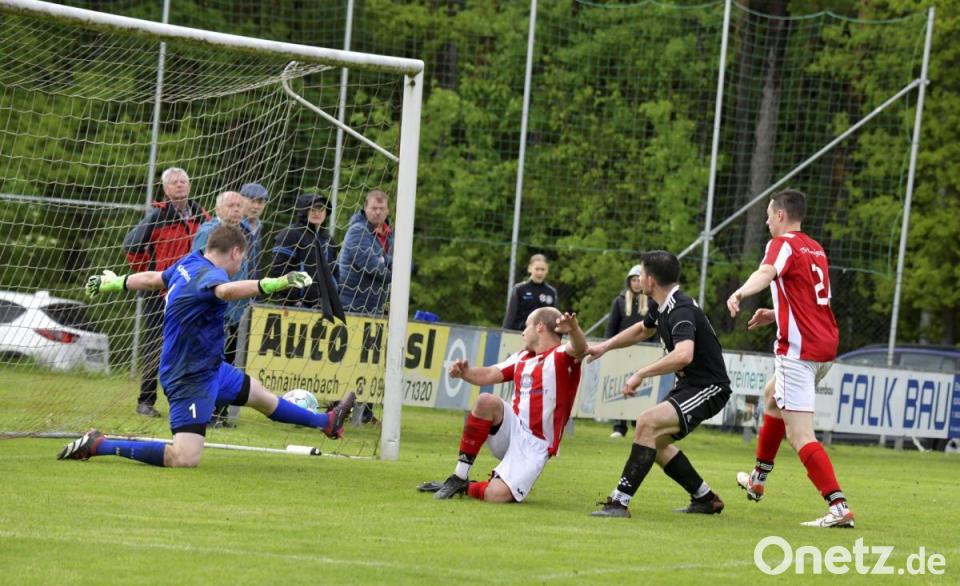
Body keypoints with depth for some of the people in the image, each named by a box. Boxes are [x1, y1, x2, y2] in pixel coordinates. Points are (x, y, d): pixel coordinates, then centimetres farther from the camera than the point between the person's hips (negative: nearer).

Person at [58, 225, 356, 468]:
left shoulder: (190, 263, 2)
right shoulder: (209, 274, -26)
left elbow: (152, 279, 19)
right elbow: (226, 290, -51)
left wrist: (113, 283, 37)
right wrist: (274, 284, -63)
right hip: (191, 379, -12)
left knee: (259, 394, 30)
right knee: (184, 459, -19)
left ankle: (327, 423, 52)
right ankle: (97, 445, -9)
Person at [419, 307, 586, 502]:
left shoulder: (561, 357, -5)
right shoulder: (522, 358, 20)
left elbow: (578, 349, -27)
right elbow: (489, 375, 16)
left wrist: (574, 329, -51)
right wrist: (464, 371, -7)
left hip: (534, 445, -6)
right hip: (512, 430, 6)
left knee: (496, 495, -27)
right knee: (487, 401, -26)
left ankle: (466, 488, 9)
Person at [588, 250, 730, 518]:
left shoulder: (681, 310, -24)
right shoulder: (660, 306, 7)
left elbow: (683, 354, -42)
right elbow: (643, 329, 31)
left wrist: (641, 374, -36)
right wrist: (604, 346, 24)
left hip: (709, 388, -11)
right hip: (688, 385, 11)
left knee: (648, 422, -26)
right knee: (656, 441, 16)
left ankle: (620, 501, -27)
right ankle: (706, 499, 28)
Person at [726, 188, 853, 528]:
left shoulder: (783, 244, -8)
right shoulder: (816, 249, 17)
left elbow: (767, 272, -32)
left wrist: (740, 293, -49)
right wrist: (775, 314, 28)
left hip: (799, 349, -9)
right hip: (826, 345, 9)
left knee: (800, 436, -11)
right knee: (773, 399, 33)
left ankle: (839, 507, -23)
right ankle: (757, 481, 46)